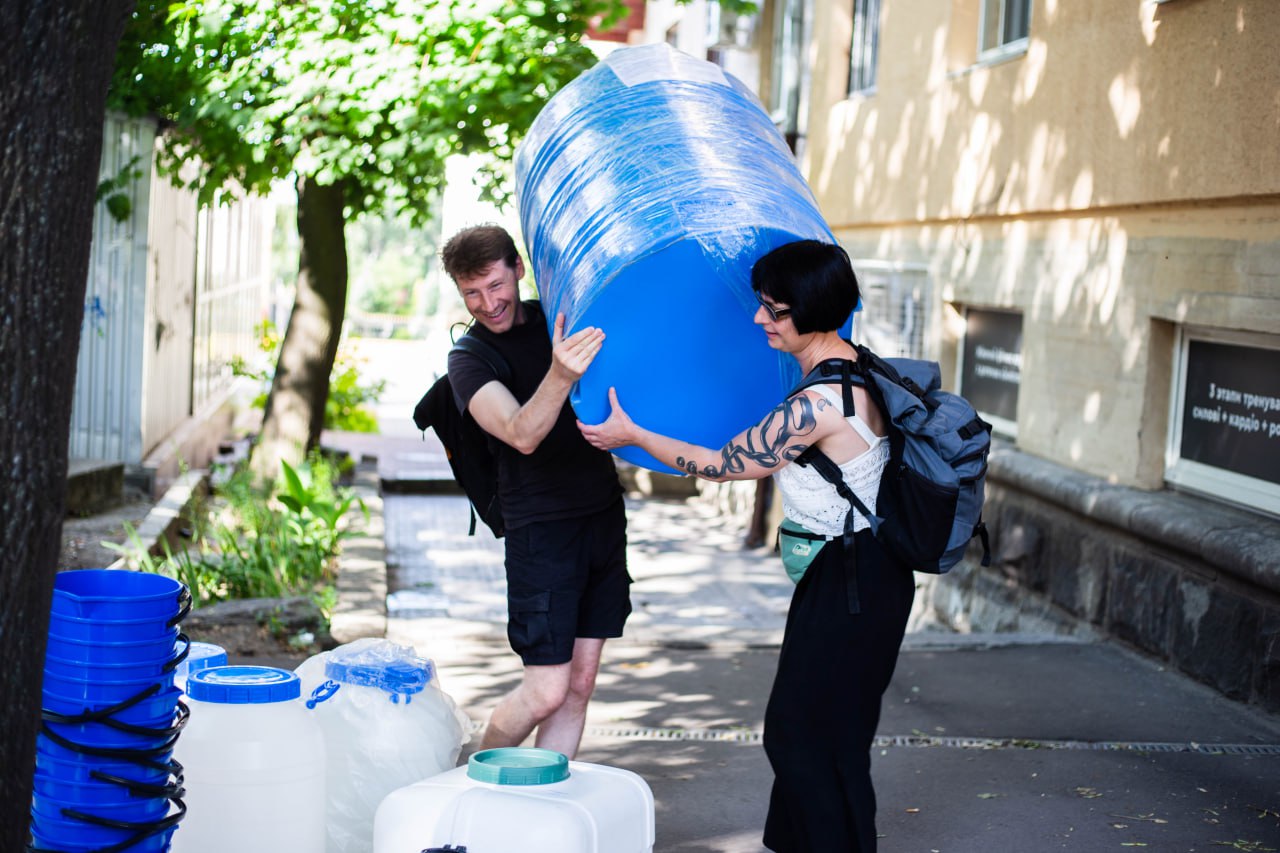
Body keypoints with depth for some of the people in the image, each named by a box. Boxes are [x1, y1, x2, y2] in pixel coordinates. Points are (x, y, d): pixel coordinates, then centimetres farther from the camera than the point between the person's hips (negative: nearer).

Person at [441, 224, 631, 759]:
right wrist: (560, 376, -42)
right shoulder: (468, 359, -7)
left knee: (580, 683, 5)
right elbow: (522, 435, -25)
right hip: (541, 528, -5)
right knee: (546, 690, -7)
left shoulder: (561, 318, 9)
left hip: (604, 514, 5)